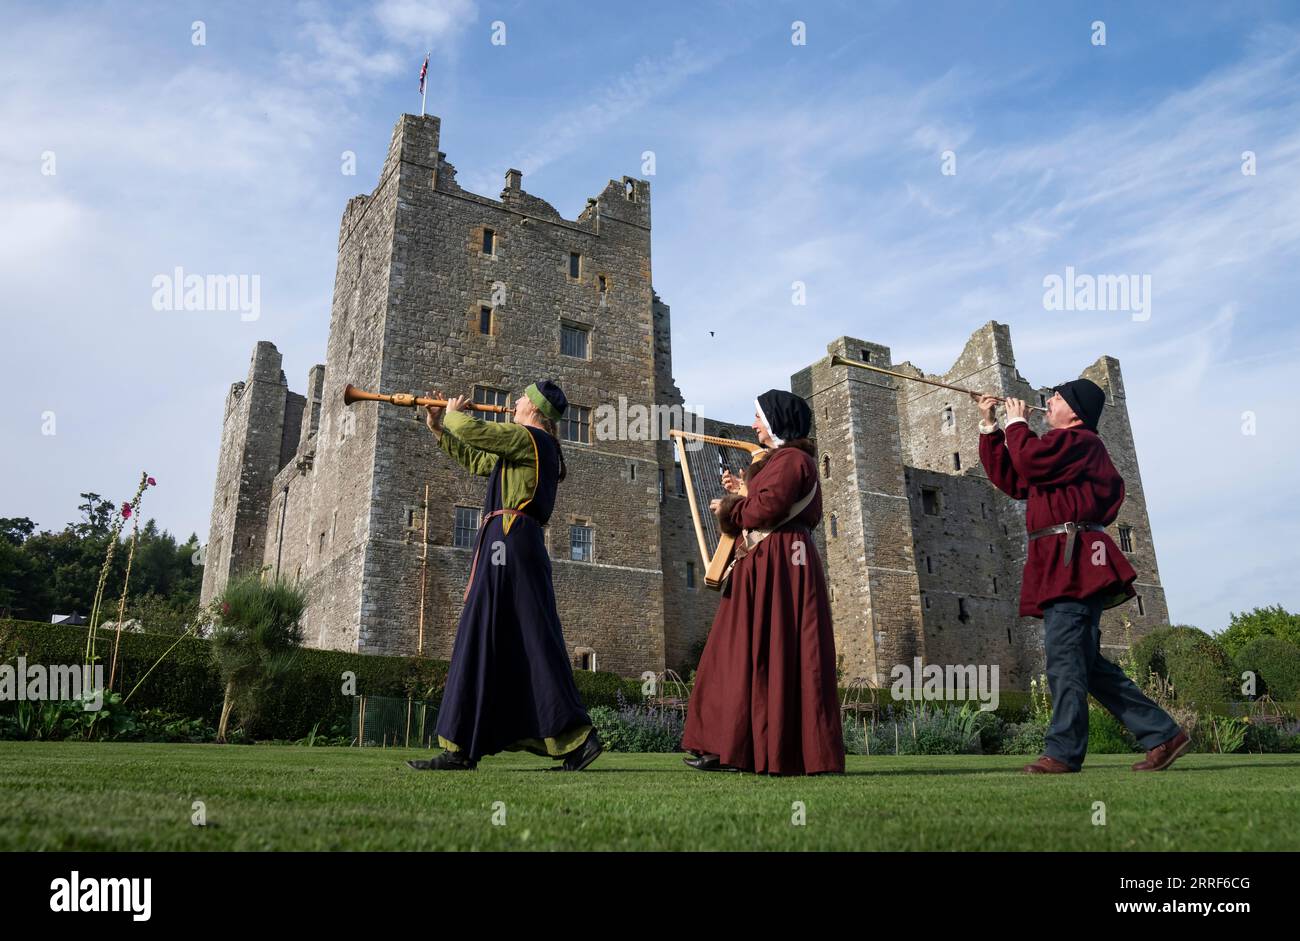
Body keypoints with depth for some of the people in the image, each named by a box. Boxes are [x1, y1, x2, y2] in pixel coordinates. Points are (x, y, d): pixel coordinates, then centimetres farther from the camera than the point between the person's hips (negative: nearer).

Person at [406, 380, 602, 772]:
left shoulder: (528, 437, -5)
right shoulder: (537, 447, 24)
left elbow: (472, 431, -16)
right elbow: (476, 461, 33)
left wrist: (453, 414, 7)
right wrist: (439, 430, 34)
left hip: (509, 543, -10)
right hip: (517, 545, 10)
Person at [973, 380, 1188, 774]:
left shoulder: (1082, 442, -4)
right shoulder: (1061, 448, 28)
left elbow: (1028, 458, -19)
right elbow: (1008, 477, 26)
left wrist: (1016, 423, 0)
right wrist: (989, 424, 24)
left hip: (1074, 564, -11)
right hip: (1059, 567, 11)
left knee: (1064, 659, -12)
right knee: (1088, 664, 11)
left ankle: (1063, 752, -10)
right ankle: (1162, 734, 17)